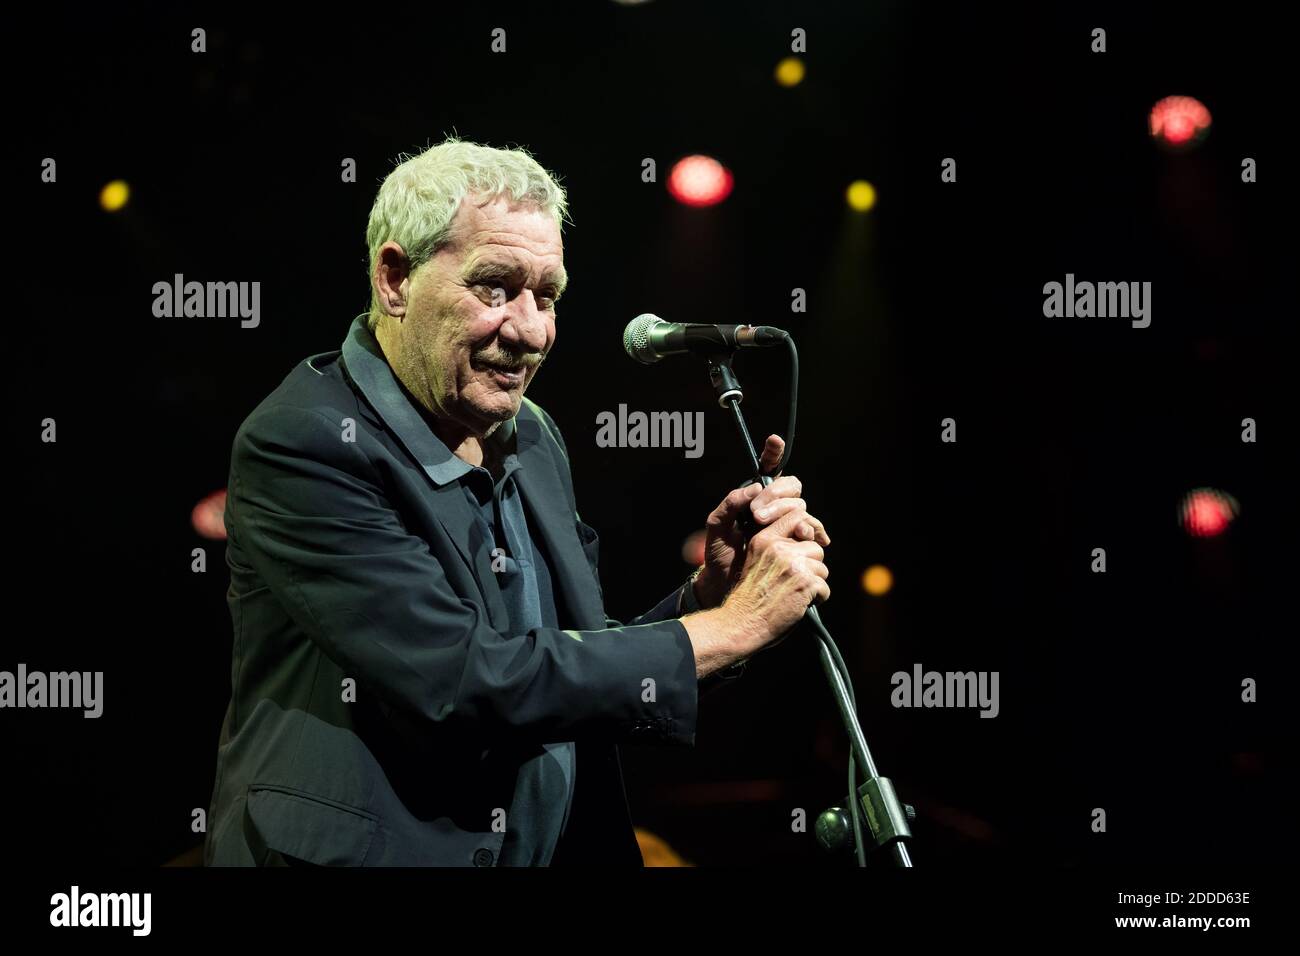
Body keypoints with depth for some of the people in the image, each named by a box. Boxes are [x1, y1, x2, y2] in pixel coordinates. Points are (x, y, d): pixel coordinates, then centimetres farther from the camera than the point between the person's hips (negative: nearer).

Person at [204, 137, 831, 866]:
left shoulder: (533, 437, 5)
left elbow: (591, 663, 11)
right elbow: (466, 683, -23)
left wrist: (709, 591, -7)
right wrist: (732, 625, -17)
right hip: (366, 849, -6)